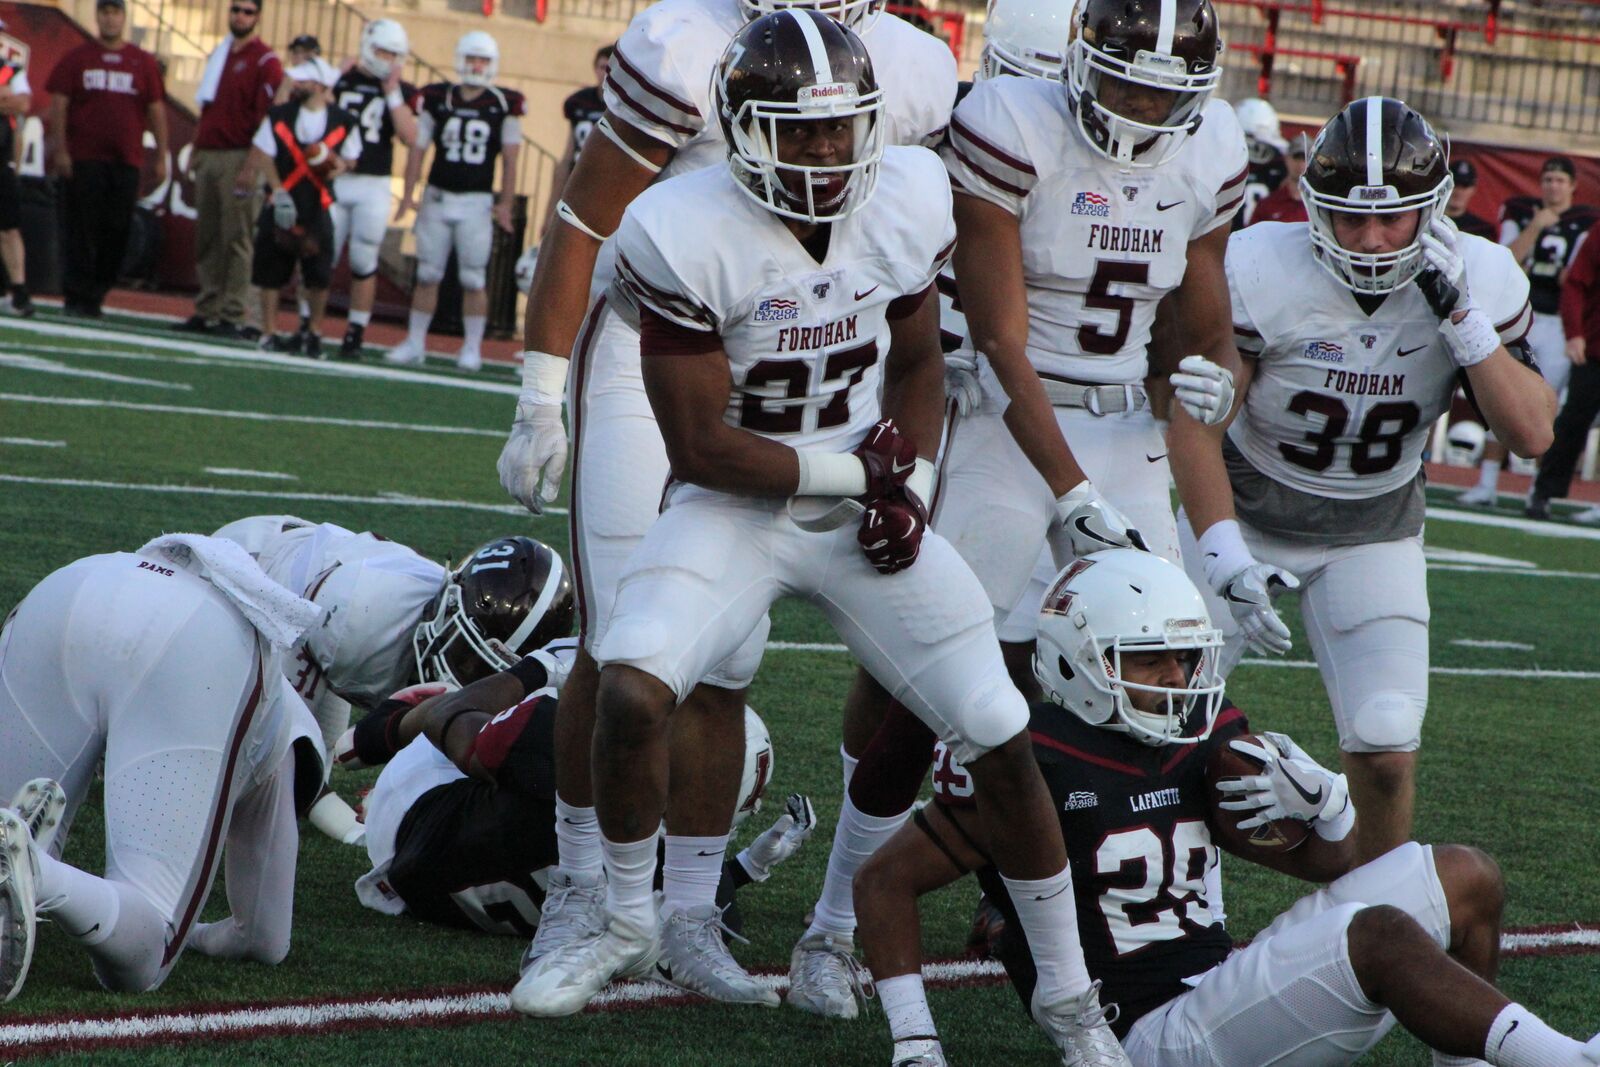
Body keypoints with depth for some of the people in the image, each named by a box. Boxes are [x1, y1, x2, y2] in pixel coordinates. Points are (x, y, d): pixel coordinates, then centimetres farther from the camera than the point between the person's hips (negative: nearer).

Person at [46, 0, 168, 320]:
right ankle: (76, 297, -2)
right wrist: (60, 150, -5)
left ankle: (95, 296, 10)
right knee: (82, 231, -5)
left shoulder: (143, 62, 11)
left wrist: (161, 157, 5)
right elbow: (58, 104, 4)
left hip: (126, 161, 2)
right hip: (84, 159, -2)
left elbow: (156, 110, 10)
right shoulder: (77, 58, 8)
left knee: (117, 232, 1)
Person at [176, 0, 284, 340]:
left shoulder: (265, 61, -5)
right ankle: (206, 310, 11)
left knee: (237, 239, -8)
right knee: (206, 238, 7)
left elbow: (267, 117, -12)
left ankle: (233, 315, -7)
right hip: (208, 156, 8)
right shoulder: (220, 55, 20)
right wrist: (196, 149, 19)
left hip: (238, 158, -8)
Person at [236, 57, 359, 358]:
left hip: (317, 209, -1)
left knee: (318, 275, -4)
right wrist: (277, 188, -12)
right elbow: (263, 155, 0)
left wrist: (340, 166, -13)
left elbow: (351, 157, 10)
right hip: (282, 205, 1)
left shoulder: (343, 122, -1)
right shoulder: (279, 116, 1)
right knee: (272, 272, 3)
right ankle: (269, 332, 13)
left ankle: (314, 330, 17)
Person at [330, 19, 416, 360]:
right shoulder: (339, 80, 5)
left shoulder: (400, 91, 3)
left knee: (364, 262, 1)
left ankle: (355, 334, 9)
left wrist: (392, 92, -12)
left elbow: (410, 138, -11)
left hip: (373, 187, 0)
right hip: (334, 181, 0)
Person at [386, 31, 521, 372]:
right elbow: (418, 149, 3)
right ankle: (414, 344, 13)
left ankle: (472, 349, 9)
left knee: (473, 280, 0)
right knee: (427, 275, 6)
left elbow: (510, 160, 0)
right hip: (437, 197, 2)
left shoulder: (504, 105, -2)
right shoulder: (436, 99, 0)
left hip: (476, 203, -2)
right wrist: (408, 194, -3)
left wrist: (505, 203, -6)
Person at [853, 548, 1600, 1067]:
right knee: (1380, 936, -29)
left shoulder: (1203, 750, 12)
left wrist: (1322, 801, -3)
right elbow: (885, 882, -4)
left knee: (1467, 880, 7)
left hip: (1227, 993, 9)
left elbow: (1328, 864, 21)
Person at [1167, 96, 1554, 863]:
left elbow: (1531, 433, -19)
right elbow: (1196, 424, -19)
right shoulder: (1258, 272, -24)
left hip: (1374, 533, 1)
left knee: (1387, 747, -12)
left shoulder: (1480, 283, -15)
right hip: (1244, 511, -1)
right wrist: (1225, 557, -28)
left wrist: (1462, 320, -28)